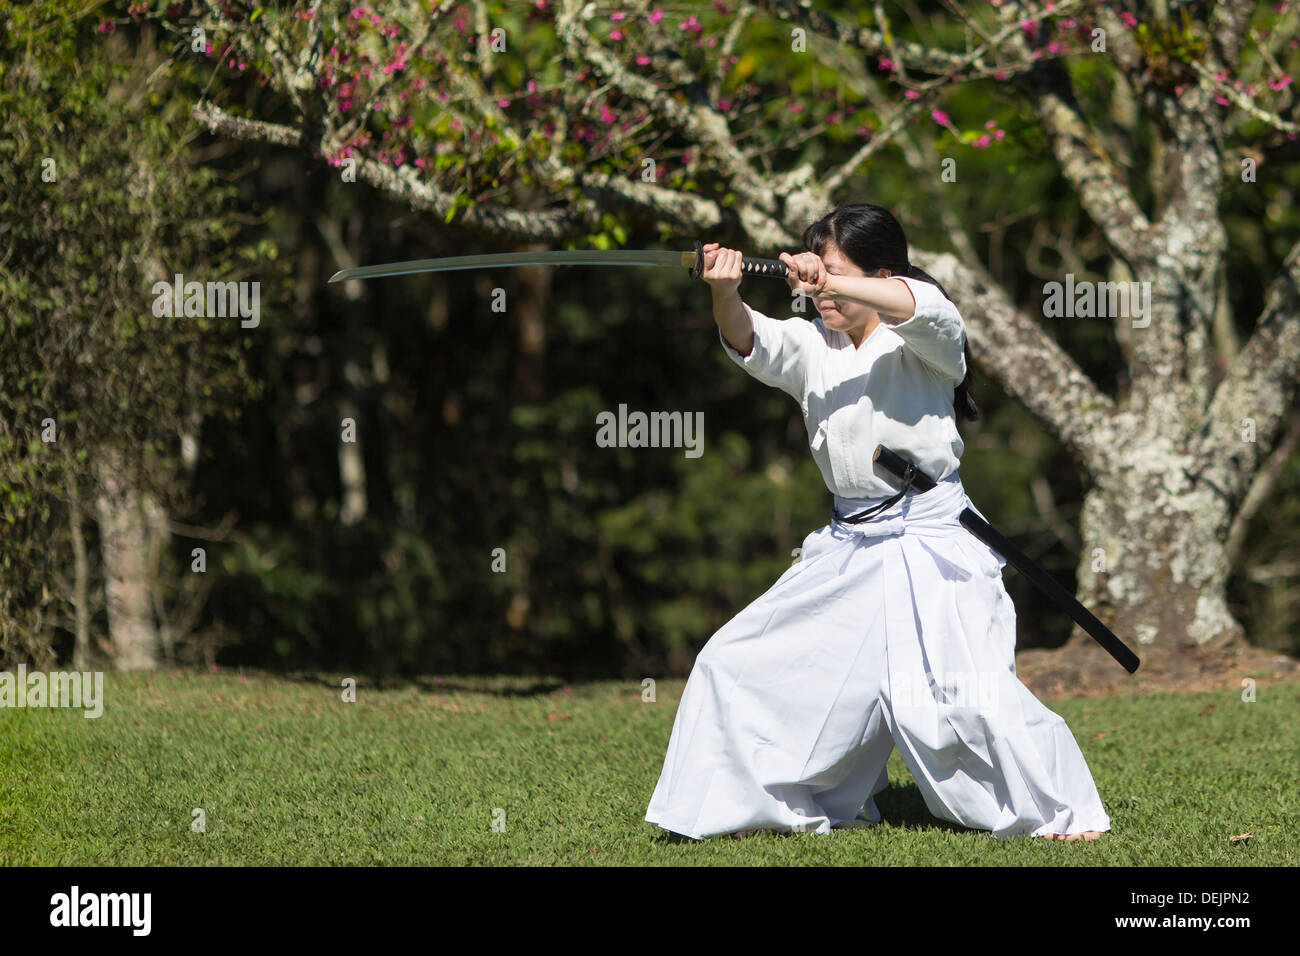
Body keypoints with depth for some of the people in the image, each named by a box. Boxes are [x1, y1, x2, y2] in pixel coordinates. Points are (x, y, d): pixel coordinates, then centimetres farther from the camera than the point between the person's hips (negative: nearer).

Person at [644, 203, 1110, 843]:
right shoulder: (812, 344, 7)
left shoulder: (919, 344, -6)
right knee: (738, 663, 7)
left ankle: (1064, 811, -1)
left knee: (963, 691, -18)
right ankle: (778, 801, 23)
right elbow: (752, 343, -12)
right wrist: (726, 297, -35)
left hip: (929, 543, -6)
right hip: (849, 546, 6)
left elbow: (924, 309, -29)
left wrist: (834, 284, -43)